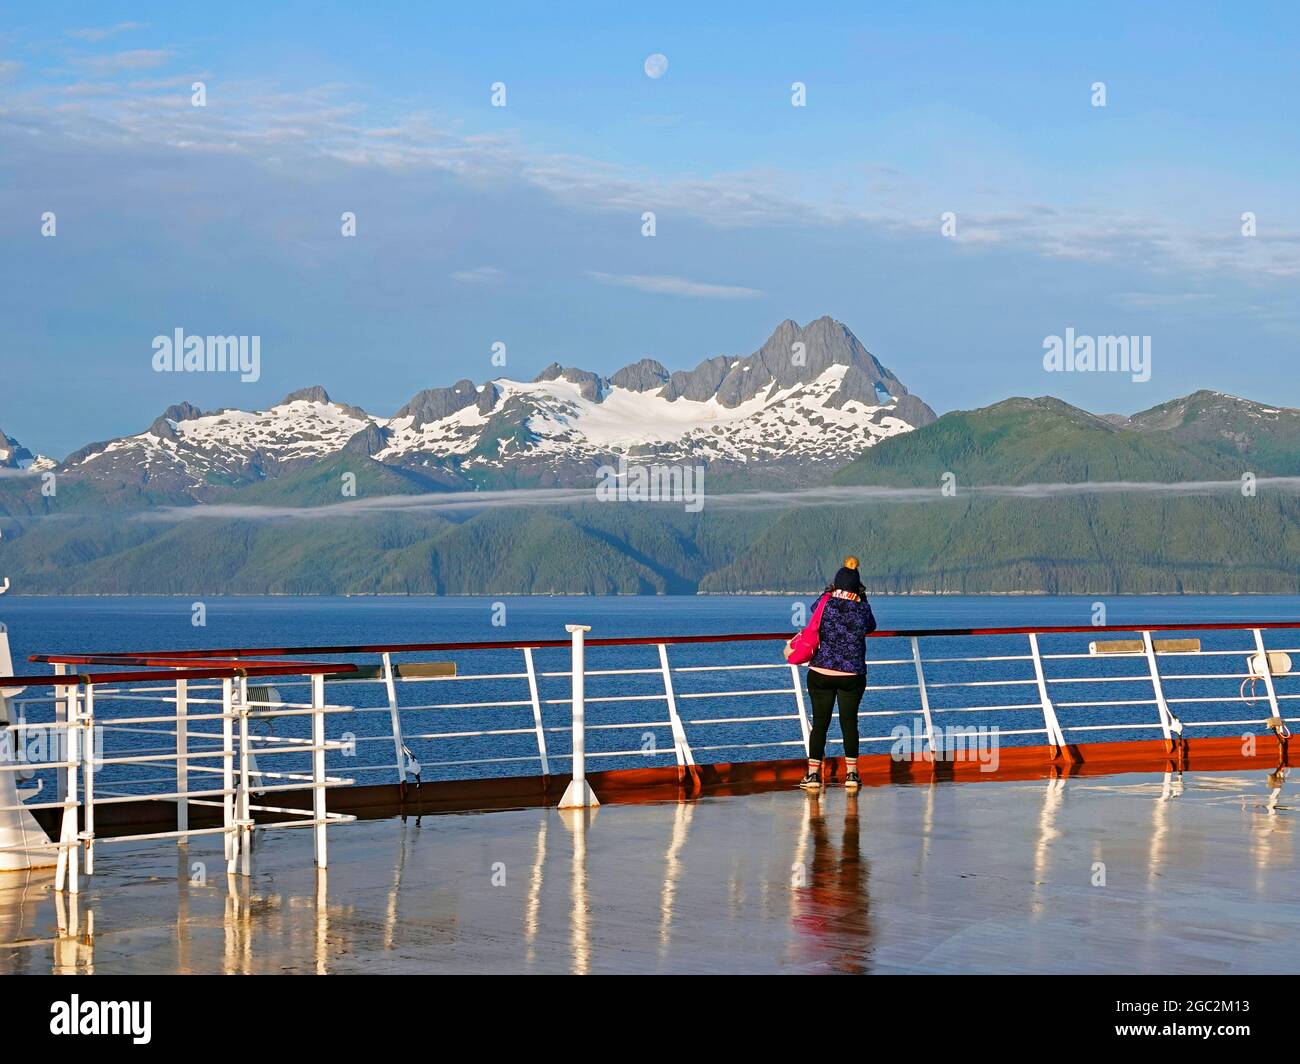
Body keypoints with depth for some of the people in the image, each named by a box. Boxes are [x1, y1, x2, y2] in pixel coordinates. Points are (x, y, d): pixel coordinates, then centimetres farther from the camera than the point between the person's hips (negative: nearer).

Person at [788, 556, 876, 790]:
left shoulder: (825, 605, -6)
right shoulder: (862, 609, -3)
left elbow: (813, 634, 1)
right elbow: (871, 626, 17)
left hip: (821, 672, -1)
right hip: (853, 674, 1)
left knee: (820, 723, 5)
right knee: (849, 722, 9)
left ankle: (813, 774, 5)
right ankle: (852, 774, 10)